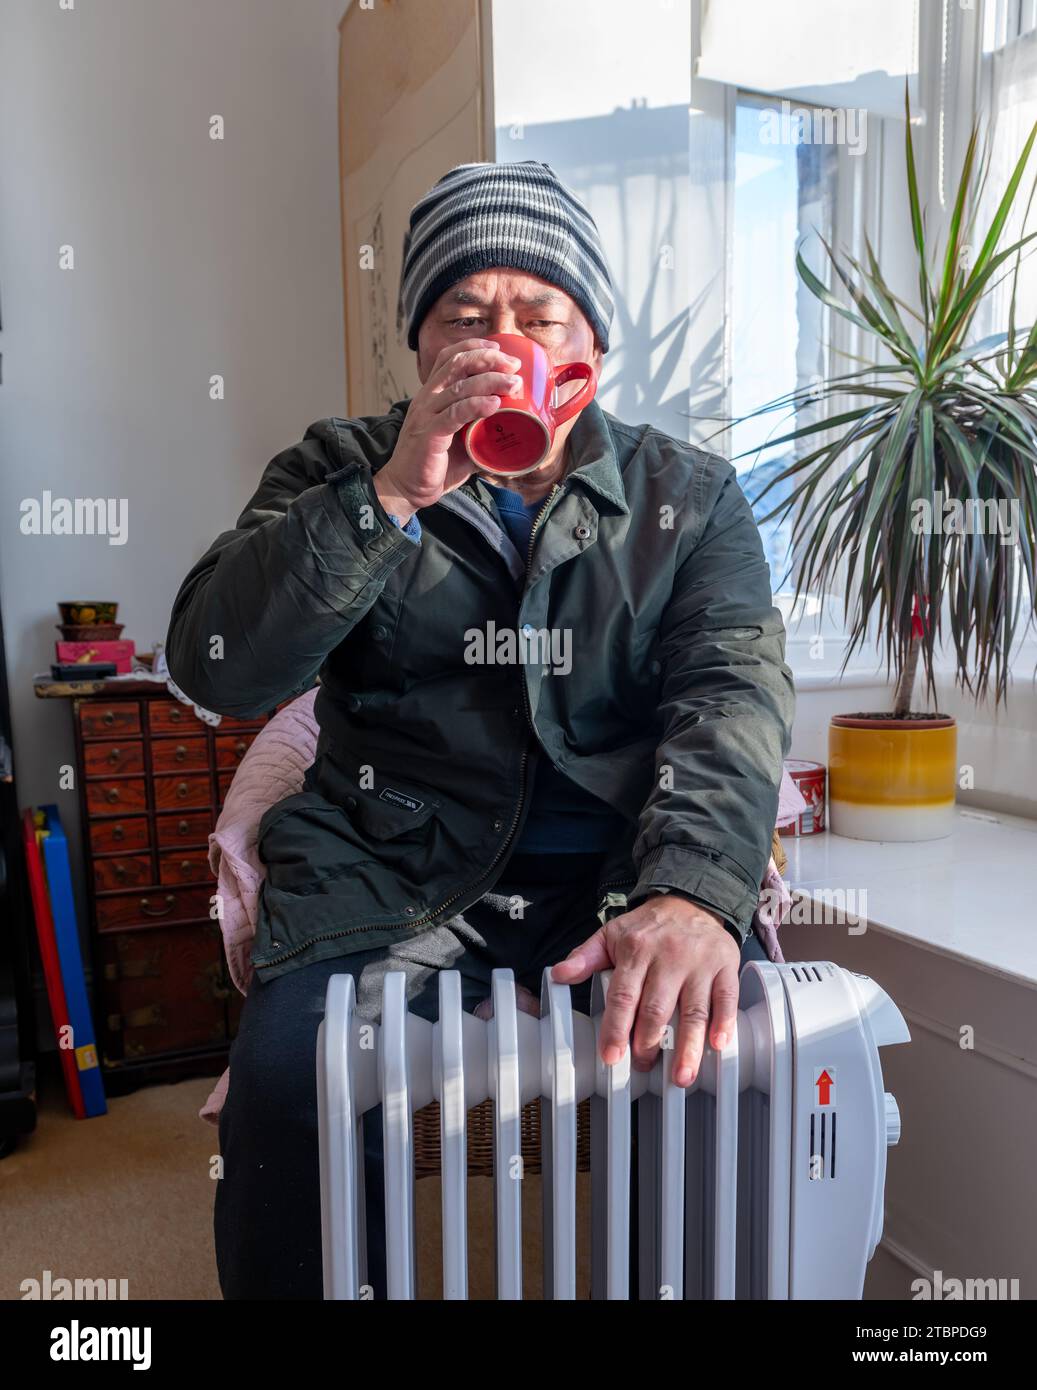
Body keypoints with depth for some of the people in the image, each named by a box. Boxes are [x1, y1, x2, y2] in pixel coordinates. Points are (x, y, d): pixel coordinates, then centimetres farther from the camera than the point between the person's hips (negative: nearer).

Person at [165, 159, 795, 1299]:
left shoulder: (690, 497, 10)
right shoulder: (343, 470, 9)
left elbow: (732, 691, -5)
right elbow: (216, 670, -3)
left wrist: (691, 892, -25)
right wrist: (391, 494, -15)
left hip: (621, 872, 1)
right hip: (396, 871, 0)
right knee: (289, 1076, -26)